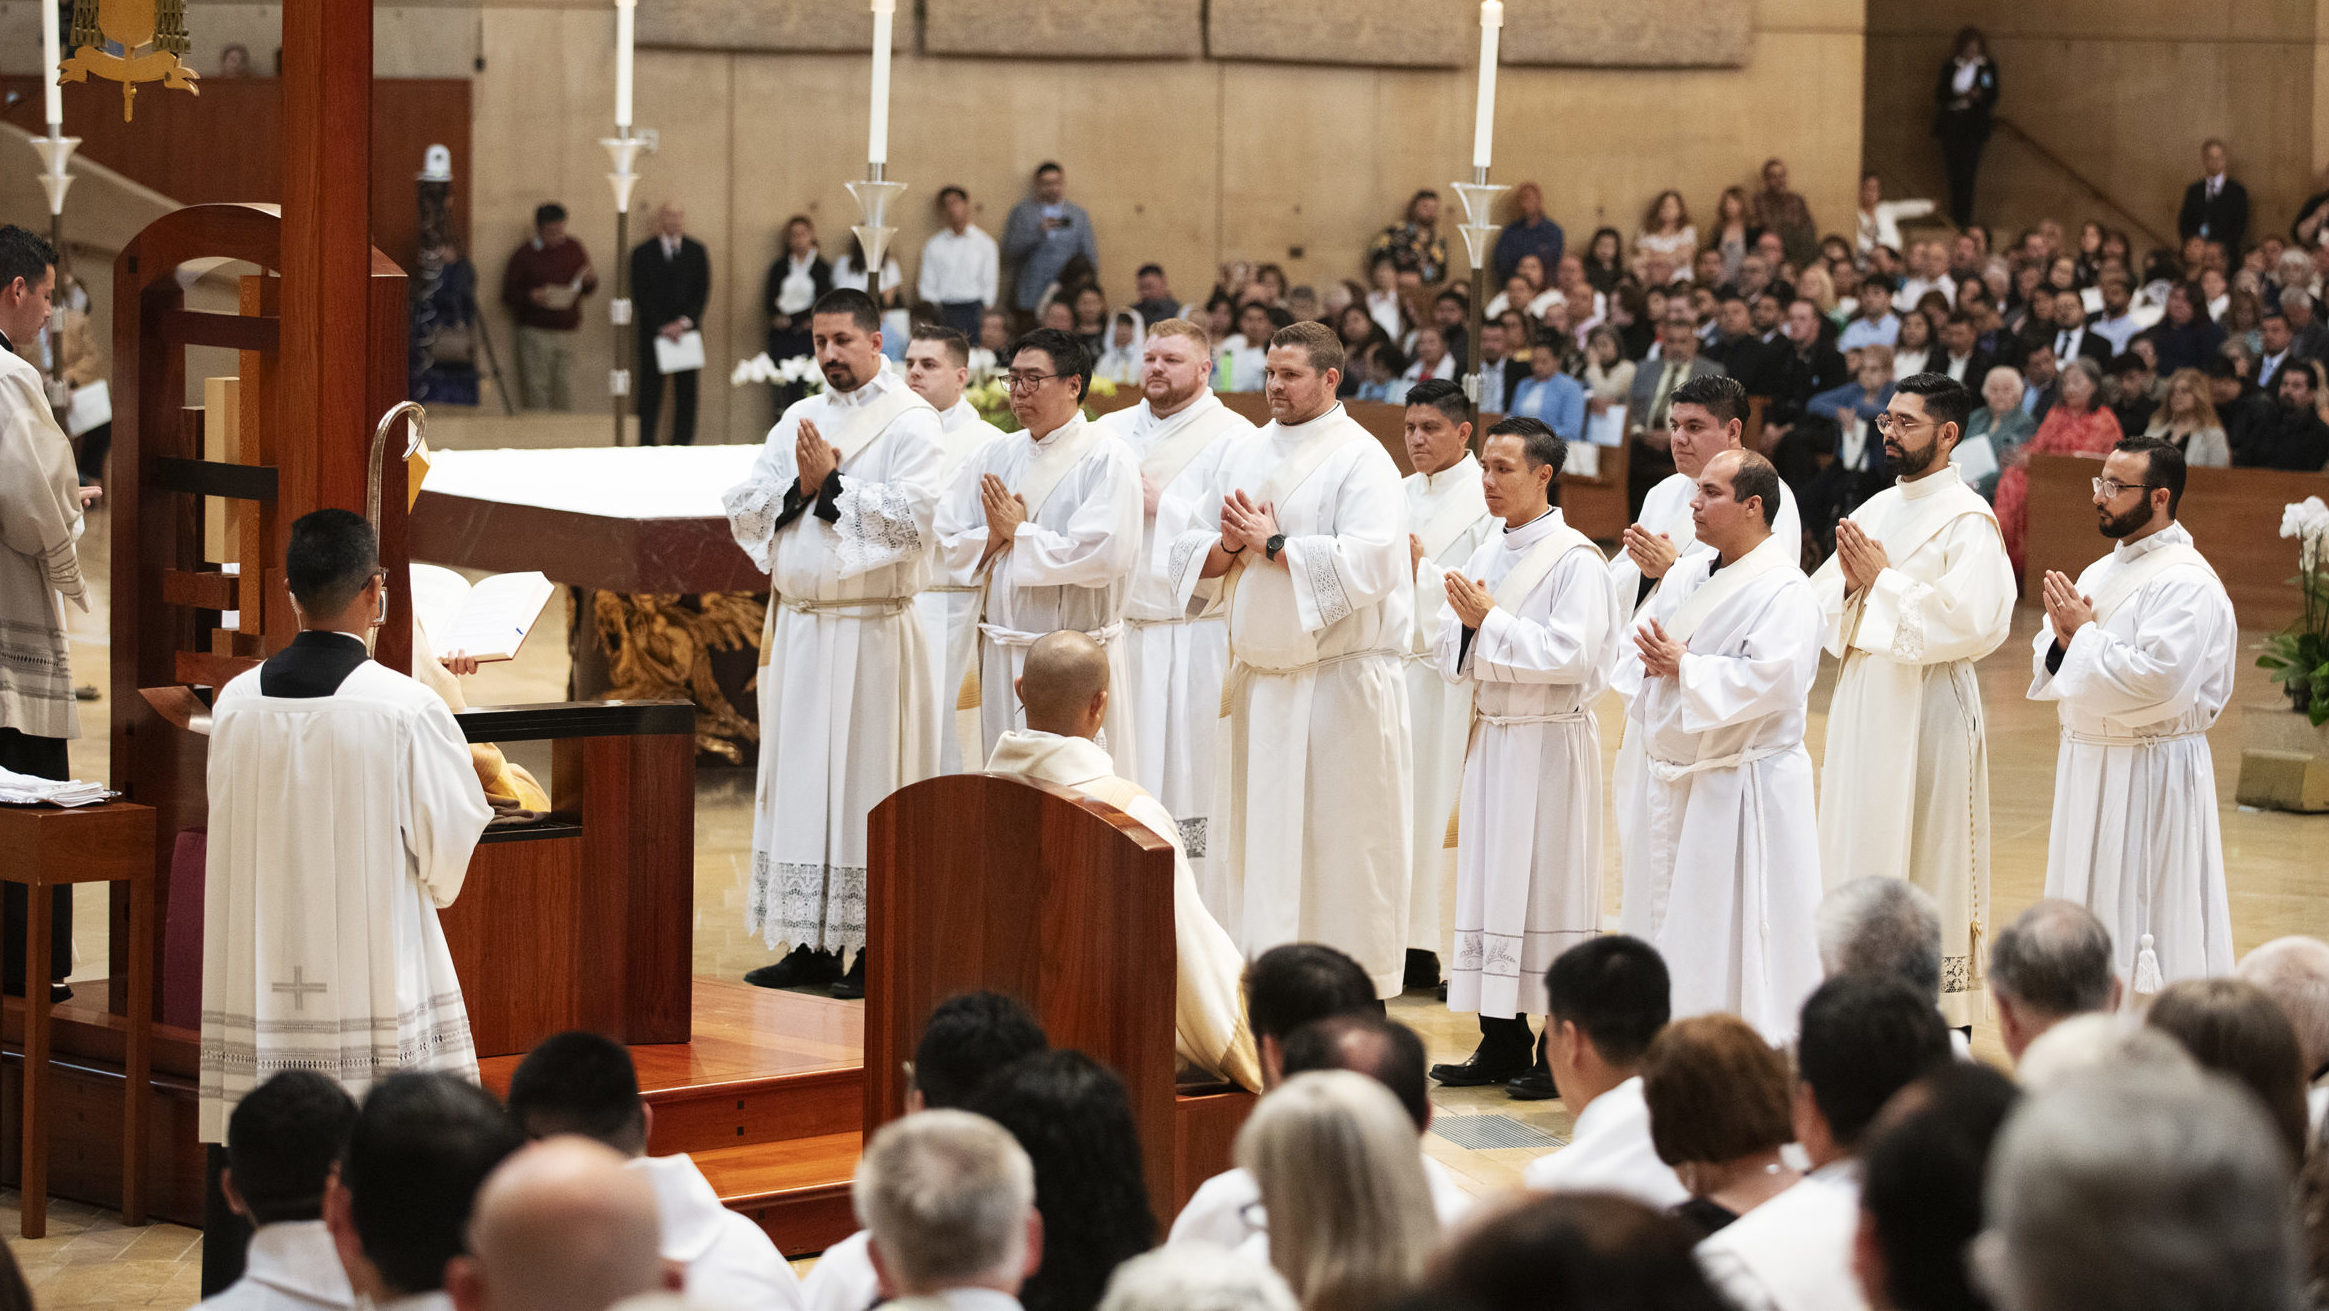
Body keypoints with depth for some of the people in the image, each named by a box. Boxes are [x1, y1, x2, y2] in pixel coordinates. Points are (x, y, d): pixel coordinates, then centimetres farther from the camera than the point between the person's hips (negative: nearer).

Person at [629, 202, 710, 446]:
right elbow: (641, 295, -2)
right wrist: (662, 327, -11)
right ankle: (647, 442, 0)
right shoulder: (642, 253, 3)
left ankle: (682, 442, 3)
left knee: (686, 389, 0)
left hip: (687, 330, 2)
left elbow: (703, 291, 4)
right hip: (653, 332, -2)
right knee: (650, 390, -3)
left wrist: (685, 322, -9)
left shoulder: (696, 251, 8)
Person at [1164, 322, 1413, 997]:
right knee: (1259, 833, 8)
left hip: (1339, 680, -6)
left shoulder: (1361, 460, -6)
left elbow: (1367, 562, -20)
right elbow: (1189, 555, 13)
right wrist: (1231, 544, -8)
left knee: (1340, 837, -5)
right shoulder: (1247, 456, 13)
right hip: (1260, 676, 6)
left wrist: (1273, 544, -15)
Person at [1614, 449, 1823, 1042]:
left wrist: (1683, 667, -18)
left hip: (1742, 790, -8)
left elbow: (1770, 681, -25)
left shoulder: (1784, 591, -14)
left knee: (1734, 940, -6)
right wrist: (1651, 661, -8)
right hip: (1668, 784, 8)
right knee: (1664, 922, 13)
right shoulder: (1685, 575, 12)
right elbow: (1633, 647, 15)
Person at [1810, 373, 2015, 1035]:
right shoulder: (1876, 510, 14)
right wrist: (1851, 580, -6)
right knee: (1858, 859, 10)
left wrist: (1885, 579, -14)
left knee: (1927, 864, -5)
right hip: (1861, 700, 8)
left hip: (1927, 708, -8)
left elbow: (1972, 620, -21)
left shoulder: (1967, 520, -10)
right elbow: (1818, 602, 15)